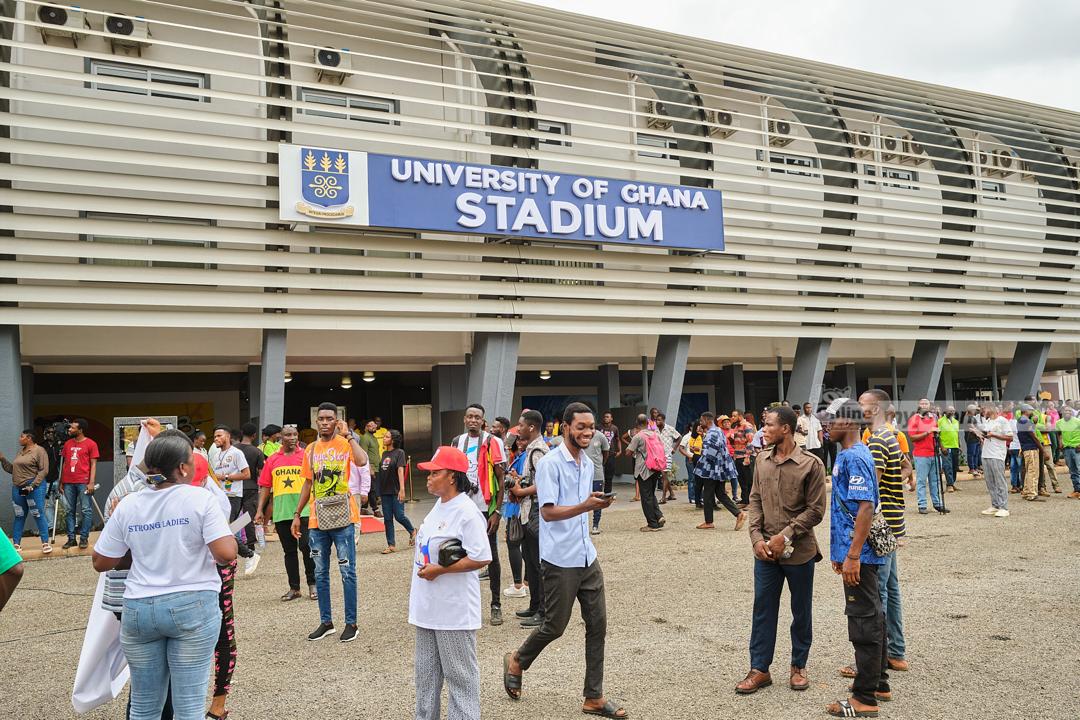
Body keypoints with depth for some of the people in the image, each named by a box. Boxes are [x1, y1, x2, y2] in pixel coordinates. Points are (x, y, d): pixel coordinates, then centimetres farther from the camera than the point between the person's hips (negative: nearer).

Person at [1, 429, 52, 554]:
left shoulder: (39, 450, -7)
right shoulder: (20, 452, 17)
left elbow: (44, 470, -13)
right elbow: (12, 469, 23)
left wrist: (32, 486, -19)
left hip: (34, 487, -7)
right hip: (18, 488, 7)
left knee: (38, 515, -5)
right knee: (19, 516, 11)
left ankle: (45, 543, -1)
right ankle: (16, 545, 17)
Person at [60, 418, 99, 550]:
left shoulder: (91, 444, -1)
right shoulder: (68, 444, 14)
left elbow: (93, 464, -3)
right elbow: (64, 463, 17)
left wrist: (91, 482, -11)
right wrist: (61, 482, 13)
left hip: (83, 482, -5)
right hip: (68, 483, 5)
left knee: (86, 510, -3)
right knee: (70, 511, 8)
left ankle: (84, 538, 3)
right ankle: (71, 538, 13)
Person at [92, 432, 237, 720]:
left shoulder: (128, 505, 1)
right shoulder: (200, 499, -10)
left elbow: (101, 563, 7)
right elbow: (226, 554, -18)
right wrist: (230, 537, 3)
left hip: (139, 609, 4)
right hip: (193, 607, -4)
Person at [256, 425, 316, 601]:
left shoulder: (306, 456, 2)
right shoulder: (272, 459, 9)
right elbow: (265, 486, 10)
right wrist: (260, 510, 5)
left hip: (303, 511, -3)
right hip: (281, 512, 3)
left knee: (306, 547, -7)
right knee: (289, 551, 10)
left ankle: (312, 584, 10)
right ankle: (294, 588, 20)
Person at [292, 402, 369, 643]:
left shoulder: (346, 444, -5)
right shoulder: (311, 449, 10)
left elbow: (362, 461, -27)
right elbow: (308, 483, 16)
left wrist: (347, 434, -20)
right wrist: (297, 515, 14)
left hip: (342, 518, -5)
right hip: (317, 520, 5)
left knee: (347, 572, 1)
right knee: (320, 573, 12)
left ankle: (351, 623, 11)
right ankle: (326, 621, 24)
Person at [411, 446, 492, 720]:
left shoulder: (466, 512, -19)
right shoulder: (439, 505, 9)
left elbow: (481, 558, -23)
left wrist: (439, 570, -20)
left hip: (454, 610, -9)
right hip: (427, 606, 9)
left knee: (459, 674, 4)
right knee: (426, 671, 20)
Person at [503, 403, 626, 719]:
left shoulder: (587, 464, 10)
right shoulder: (550, 463, -15)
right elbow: (548, 512, -21)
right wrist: (585, 506, -32)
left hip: (587, 558, 7)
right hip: (560, 560, -7)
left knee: (598, 624, 6)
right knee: (555, 626, 5)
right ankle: (517, 662, 33)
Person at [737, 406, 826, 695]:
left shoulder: (811, 464, -11)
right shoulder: (762, 460, 4)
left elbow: (816, 510, -11)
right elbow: (755, 501, 7)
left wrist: (785, 536, -16)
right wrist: (757, 538, -5)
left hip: (799, 552, -4)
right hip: (765, 551, 4)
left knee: (801, 612, 12)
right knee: (763, 610, 8)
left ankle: (798, 666, 29)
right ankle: (759, 669, 19)